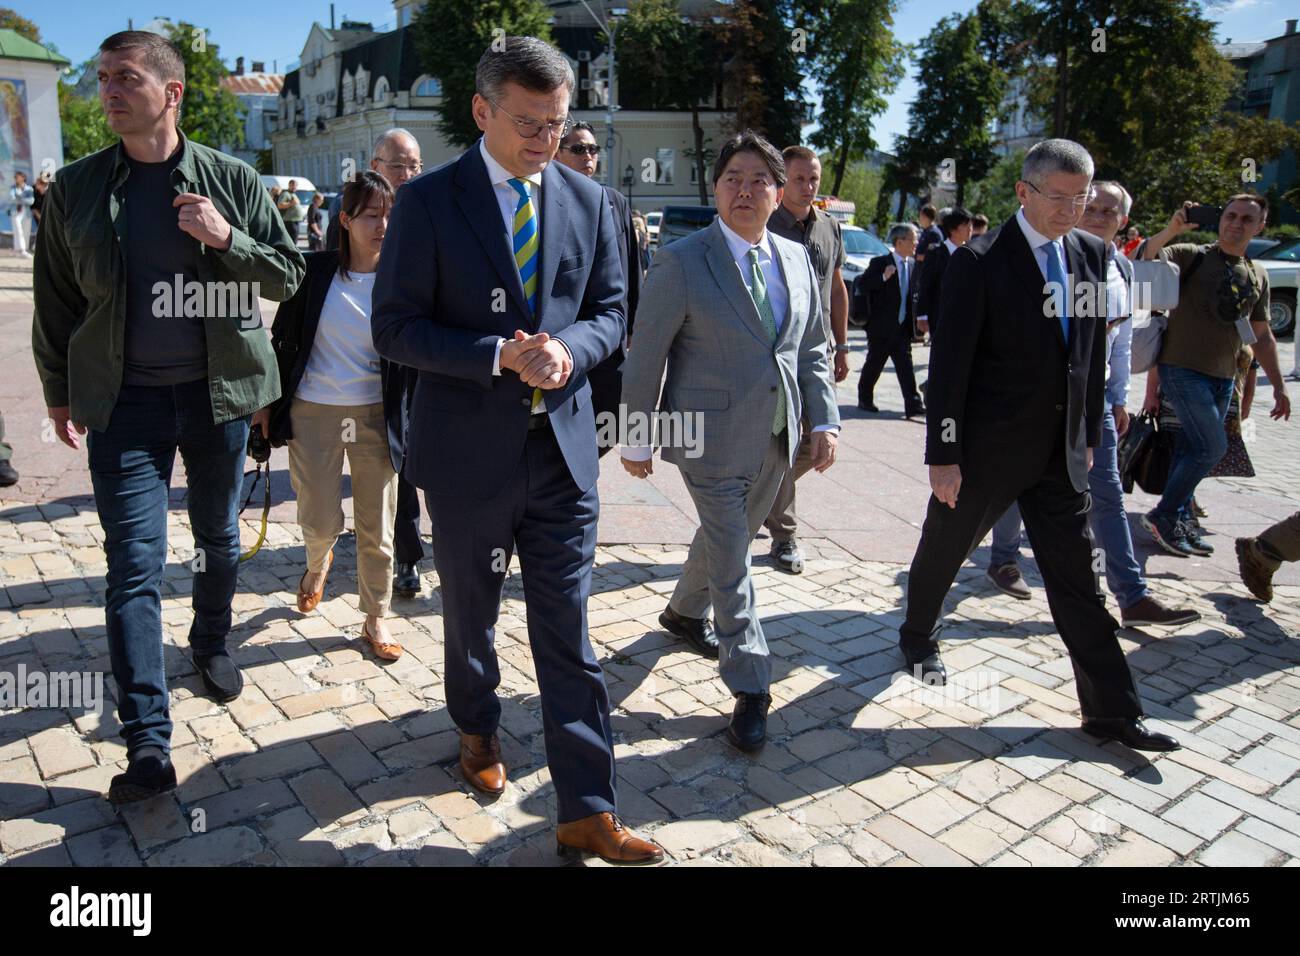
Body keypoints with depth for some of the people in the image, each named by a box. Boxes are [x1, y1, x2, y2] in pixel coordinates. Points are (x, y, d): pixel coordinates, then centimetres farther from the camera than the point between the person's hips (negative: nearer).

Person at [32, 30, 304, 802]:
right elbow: (56, 299, 9)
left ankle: (211, 643, 43)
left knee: (219, 538, 16)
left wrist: (227, 239, -18)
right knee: (135, 564, -5)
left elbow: (288, 277, -1)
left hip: (219, 391, 1)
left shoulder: (232, 180, 0)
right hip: (125, 398, 0)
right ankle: (149, 746, -1)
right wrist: (60, 393, 11)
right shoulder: (75, 188, 2)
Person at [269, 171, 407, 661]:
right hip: (313, 412, 0)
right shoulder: (315, 270, -3)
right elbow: (283, 336, 5)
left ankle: (375, 619, 24)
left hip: (376, 415, 0)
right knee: (320, 522, 5)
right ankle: (318, 562, 42)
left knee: (377, 530, 5)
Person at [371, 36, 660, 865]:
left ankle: (588, 813, 13)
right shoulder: (427, 202, -6)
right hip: (468, 450, -1)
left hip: (562, 447, 2)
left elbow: (612, 310, 8)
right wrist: (499, 354, -21)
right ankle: (478, 730, 47)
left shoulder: (589, 200, 4)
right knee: (471, 614, 19)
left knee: (568, 633, 4)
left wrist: (570, 349, -15)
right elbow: (396, 328, -8)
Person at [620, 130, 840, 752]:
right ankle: (750, 689, 10)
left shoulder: (796, 260, 8)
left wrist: (823, 421, 4)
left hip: (774, 440, 6)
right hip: (711, 438, -6)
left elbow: (812, 351, 13)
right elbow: (645, 360, -8)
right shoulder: (680, 262, -10)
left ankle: (685, 613, 49)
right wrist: (638, 440, -6)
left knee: (729, 537, 21)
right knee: (731, 557, -2)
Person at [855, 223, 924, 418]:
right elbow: (861, 285, -15)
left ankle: (913, 404, -3)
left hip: (903, 327, 5)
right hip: (881, 326, -5)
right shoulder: (880, 263, -8)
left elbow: (912, 293, 17)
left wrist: (915, 318, 6)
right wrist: (883, 277, -25)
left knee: (905, 366, 0)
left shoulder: (912, 265, 9)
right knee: (874, 364, 7)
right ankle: (865, 399, 23)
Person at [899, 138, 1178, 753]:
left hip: (1060, 451, 5)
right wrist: (943, 454, -15)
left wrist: (1088, 434, 11)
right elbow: (949, 366, -14)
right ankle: (918, 637, 41)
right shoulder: (979, 262, -12)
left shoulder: (1092, 254, 6)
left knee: (1076, 577, 7)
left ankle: (1111, 709, 15)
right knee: (943, 550, 15)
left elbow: (1094, 350, 12)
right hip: (986, 449, -4)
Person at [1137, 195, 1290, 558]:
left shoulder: (1258, 276, 14)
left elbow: (1261, 334, 19)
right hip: (1183, 368, -6)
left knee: (1192, 448, 9)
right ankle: (1163, 515, 0)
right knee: (1213, 446, -12)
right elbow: (1147, 257, -19)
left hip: (1223, 377, 6)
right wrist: (1172, 229, -35)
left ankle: (1179, 520, 17)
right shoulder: (1193, 256, -3)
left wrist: (1278, 384, 17)